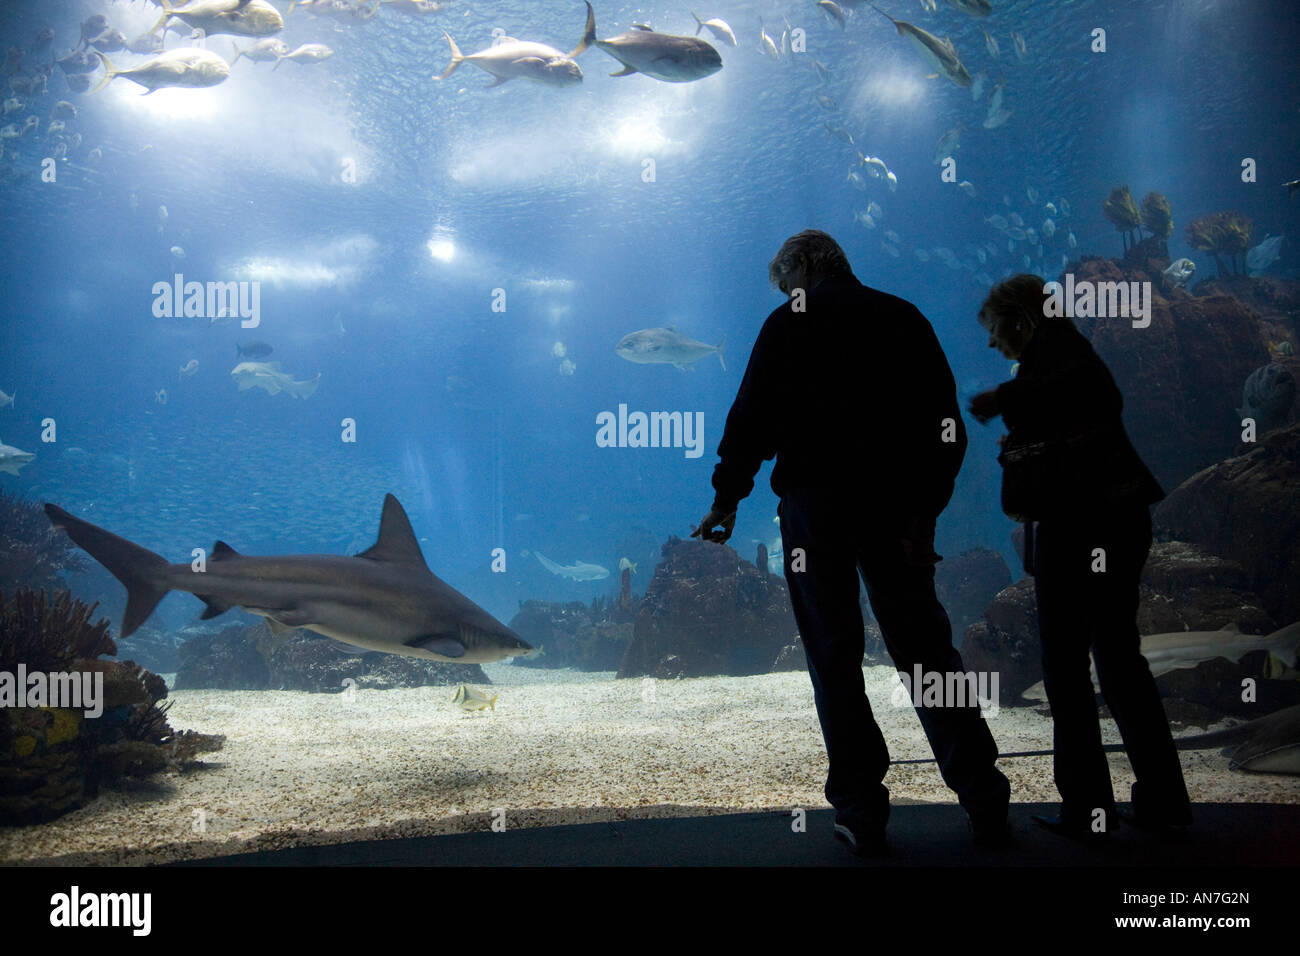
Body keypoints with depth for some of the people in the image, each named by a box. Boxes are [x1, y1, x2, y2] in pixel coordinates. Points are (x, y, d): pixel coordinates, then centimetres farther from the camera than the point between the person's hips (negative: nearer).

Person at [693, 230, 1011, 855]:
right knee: (924, 646, 9)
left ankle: (860, 810, 4)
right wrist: (924, 508, 10)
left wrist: (727, 496, 5)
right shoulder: (905, 319, 13)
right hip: (895, 504, 3)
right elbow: (947, 428, 8)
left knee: (833, 654, 3)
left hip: (815, 500, -3)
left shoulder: (789, 324, 2)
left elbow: (753, 417, -3)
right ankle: (984, 800, 9)